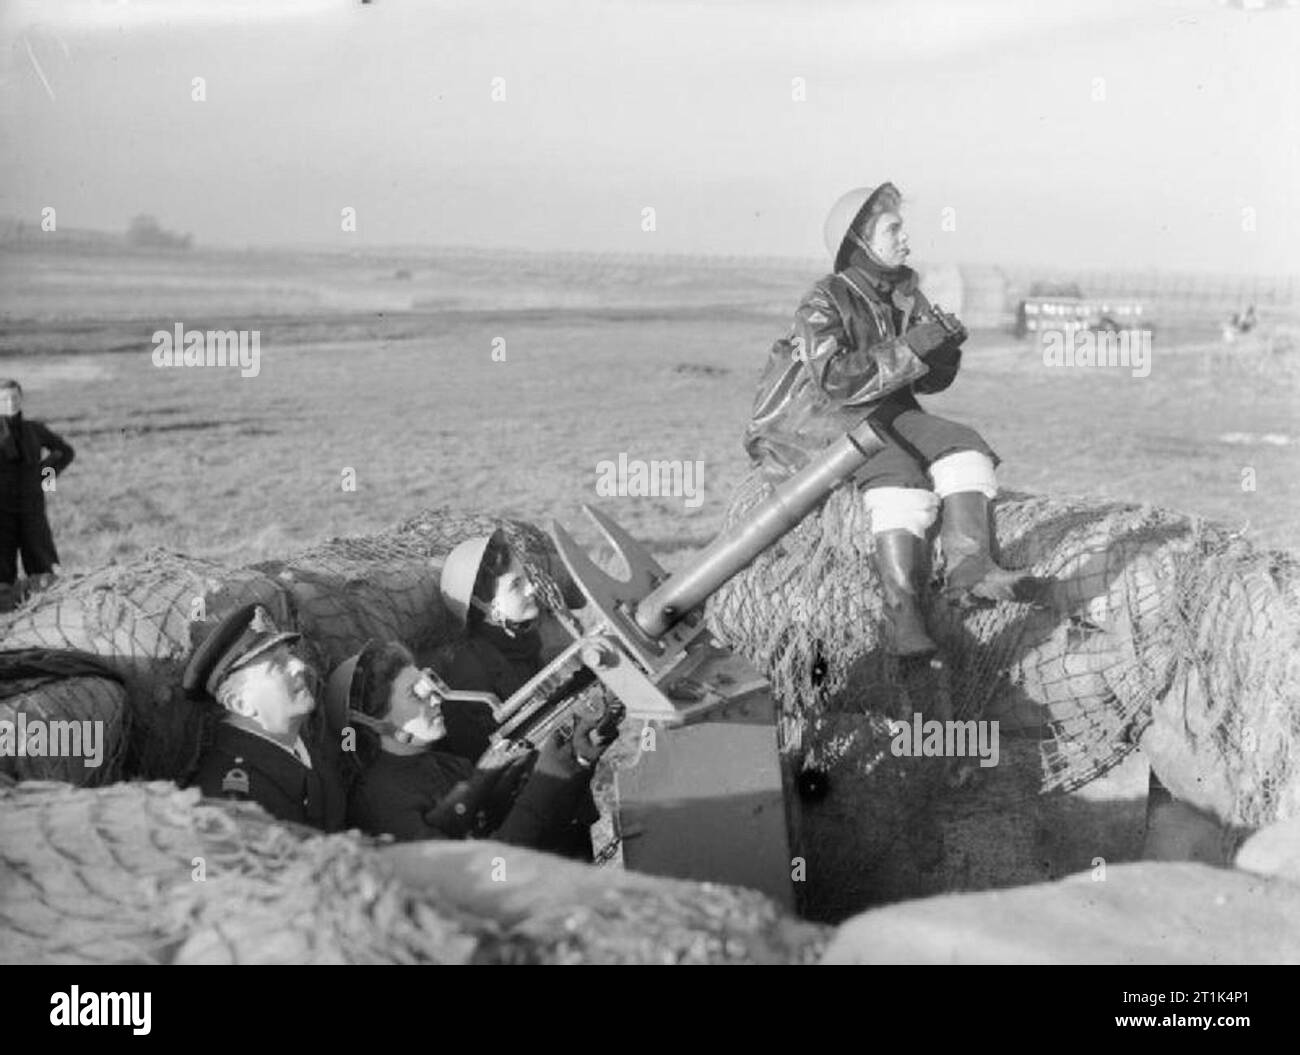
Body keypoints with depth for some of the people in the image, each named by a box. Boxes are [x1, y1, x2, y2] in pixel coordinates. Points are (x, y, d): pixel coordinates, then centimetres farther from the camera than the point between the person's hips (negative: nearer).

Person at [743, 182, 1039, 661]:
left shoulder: (906, 296, 10)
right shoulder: (824, 305, -12)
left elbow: (931, 379, 12)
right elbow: (836, 379, -28)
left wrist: (945, 348, -11)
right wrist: (910, 348, -29)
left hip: (882, 415, 8)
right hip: (817, 420, -8)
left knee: (962, 447, -13)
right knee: (900, 473, -32)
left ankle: (968, 568, -30)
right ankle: (901, 610, -38)